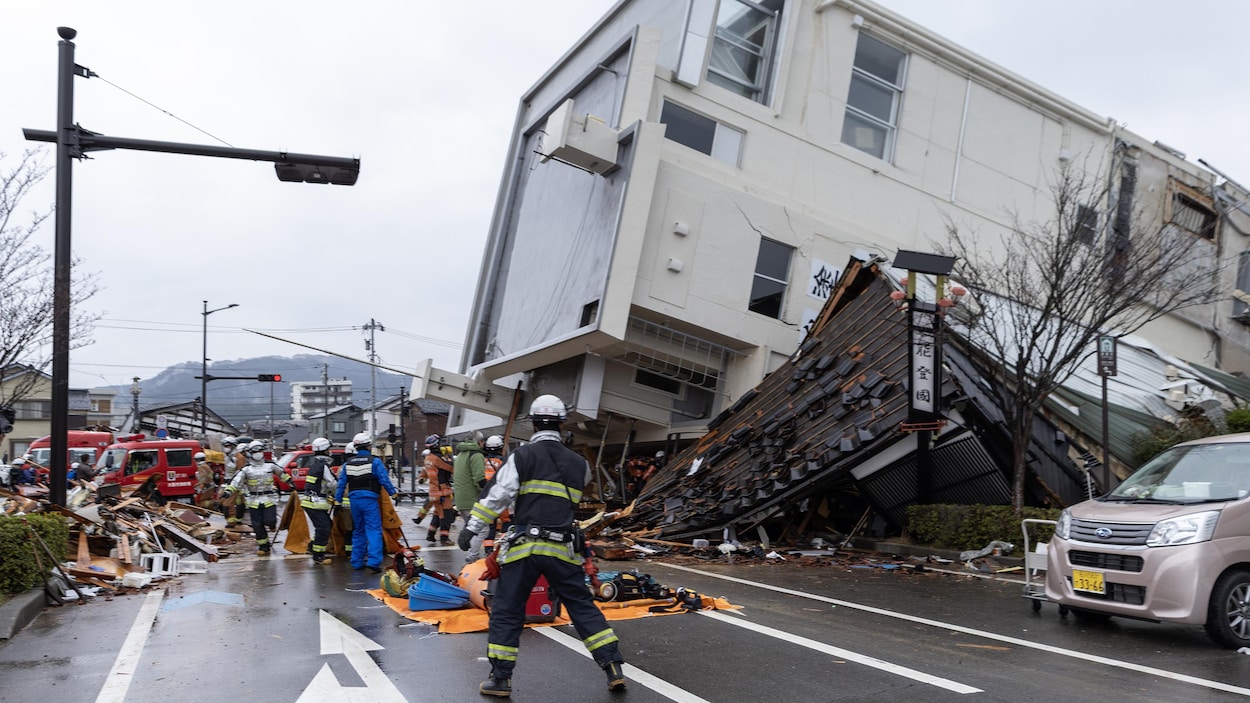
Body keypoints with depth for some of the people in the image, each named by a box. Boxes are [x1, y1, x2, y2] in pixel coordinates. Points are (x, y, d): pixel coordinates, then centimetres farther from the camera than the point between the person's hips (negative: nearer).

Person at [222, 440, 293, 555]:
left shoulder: (270, 466, 6)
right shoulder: (246, 470, 1)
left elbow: (281, 474, 21)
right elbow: (236, 481, -9)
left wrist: (290, 482, 26)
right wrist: (228, 491, -24)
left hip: (269, 499, 0)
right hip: (254, 501, 0)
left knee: (270, 522, -13)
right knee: (257, 525, 0)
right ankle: (263, 545, 14)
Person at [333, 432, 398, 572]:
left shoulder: (348, 463, 9)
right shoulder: (374, 461, -7)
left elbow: (341, 483, 11)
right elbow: (384, 479, -9)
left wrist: (337, 500, 17)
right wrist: (393, 492, 2)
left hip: (354, 499, 5)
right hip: (369, 499, -5)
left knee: (358, 531, 16)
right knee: (374, 530, -6)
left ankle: (357, 561, 19)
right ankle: (374, 561, -17)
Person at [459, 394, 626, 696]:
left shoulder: (521, 456, -2)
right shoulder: (578, 463, 9)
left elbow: (497, 496, -9)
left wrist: (471, 527, -5)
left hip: (524, 547, -3)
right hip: (563, 549, 3)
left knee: (506, 611, 8)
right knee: (583, 607, 12)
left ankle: (501, 679, 11)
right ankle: (614, 668, 10)